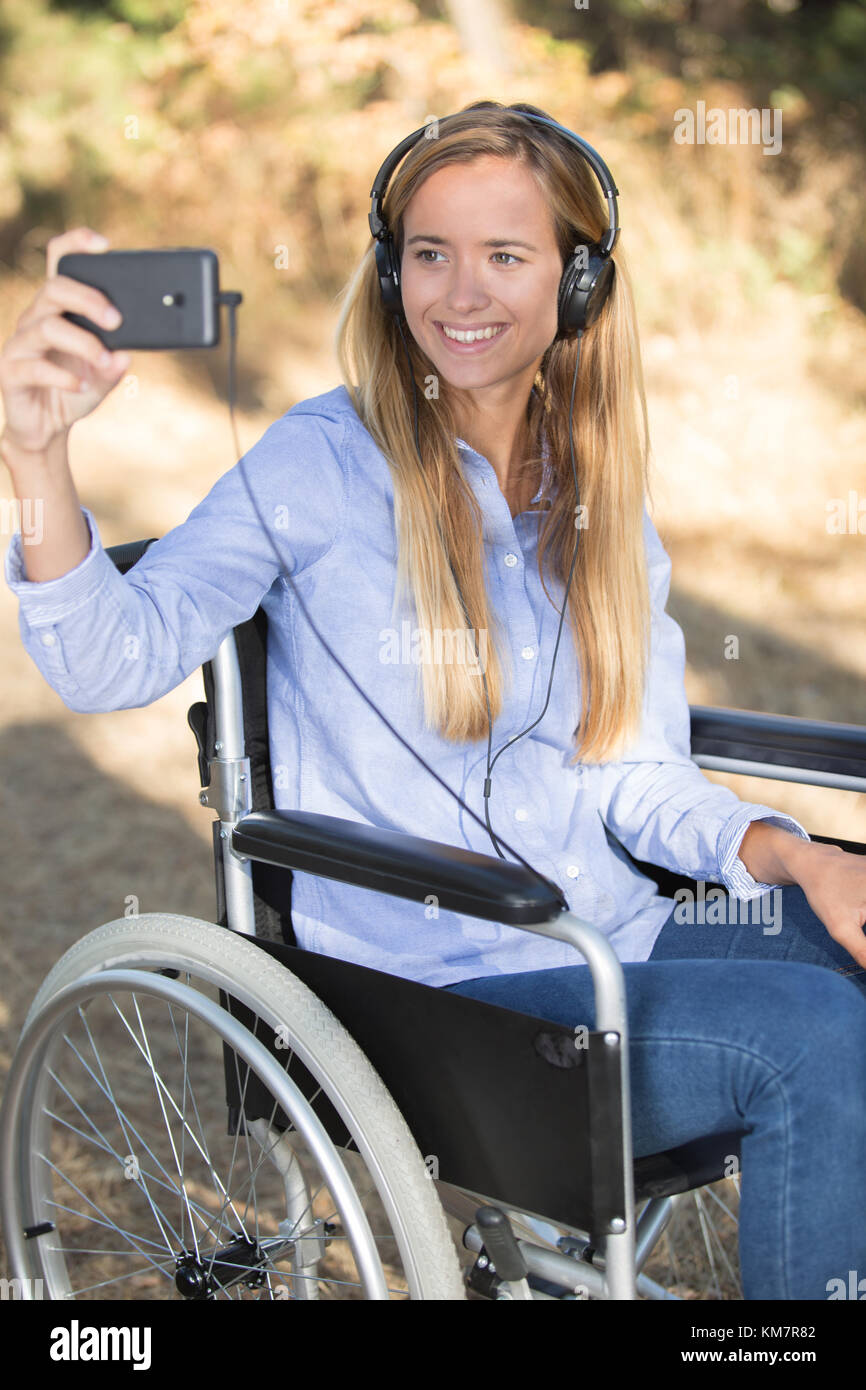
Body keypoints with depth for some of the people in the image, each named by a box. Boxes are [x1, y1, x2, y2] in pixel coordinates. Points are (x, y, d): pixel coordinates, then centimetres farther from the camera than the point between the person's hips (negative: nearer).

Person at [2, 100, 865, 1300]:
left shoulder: (595, 490, 9)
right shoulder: (325, 461, -7)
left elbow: (637, 772, 9)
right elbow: (116, 660, -17)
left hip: (619, 945, 6)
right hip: (430, 998, -6)